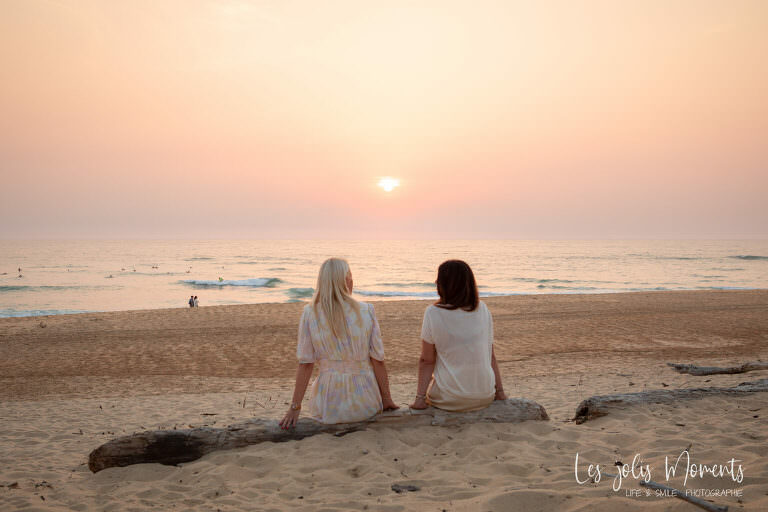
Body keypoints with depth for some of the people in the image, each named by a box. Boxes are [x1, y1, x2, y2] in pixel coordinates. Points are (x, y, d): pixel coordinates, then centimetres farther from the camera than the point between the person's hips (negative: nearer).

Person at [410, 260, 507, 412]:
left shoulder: (433, 313, -10)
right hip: (485, 397, 3)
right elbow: (491, 356, 4)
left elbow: (426, 360, -9)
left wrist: (420, 397, -5)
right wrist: (500, 391, 10)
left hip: (448, 400, -3)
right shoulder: (483, 309, 0)